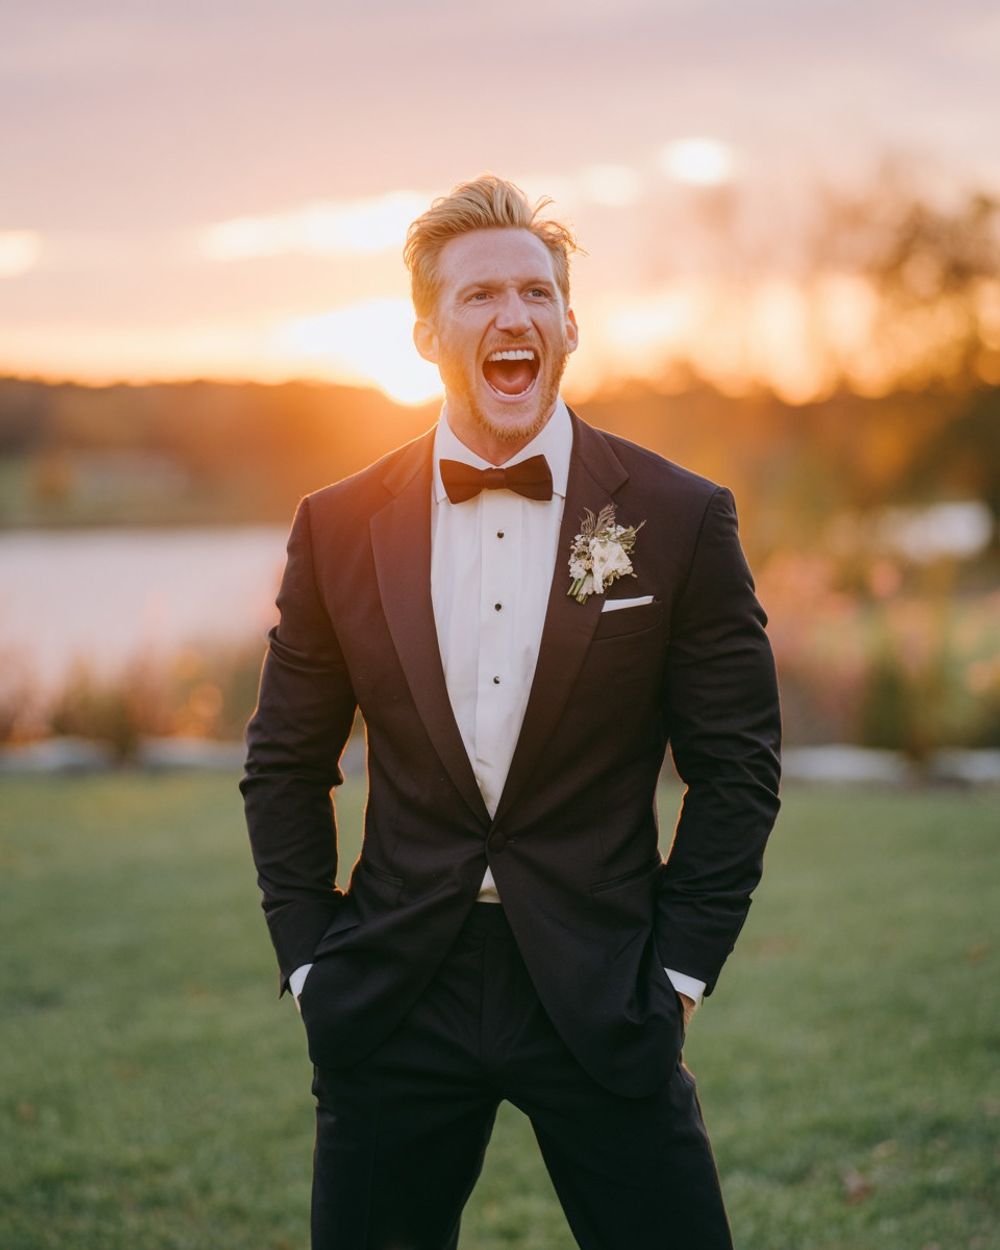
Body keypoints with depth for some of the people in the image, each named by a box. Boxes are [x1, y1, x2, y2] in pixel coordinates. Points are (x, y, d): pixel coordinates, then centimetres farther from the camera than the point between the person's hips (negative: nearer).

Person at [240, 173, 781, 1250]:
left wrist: (678, 972, -1)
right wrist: (312, 967, 5)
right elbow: (285, 766, 11)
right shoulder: (341, 527, 3)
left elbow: (737, 767, 2)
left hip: (599, 996, -1)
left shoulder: (680, 520, -2)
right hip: (397, 998, 2)